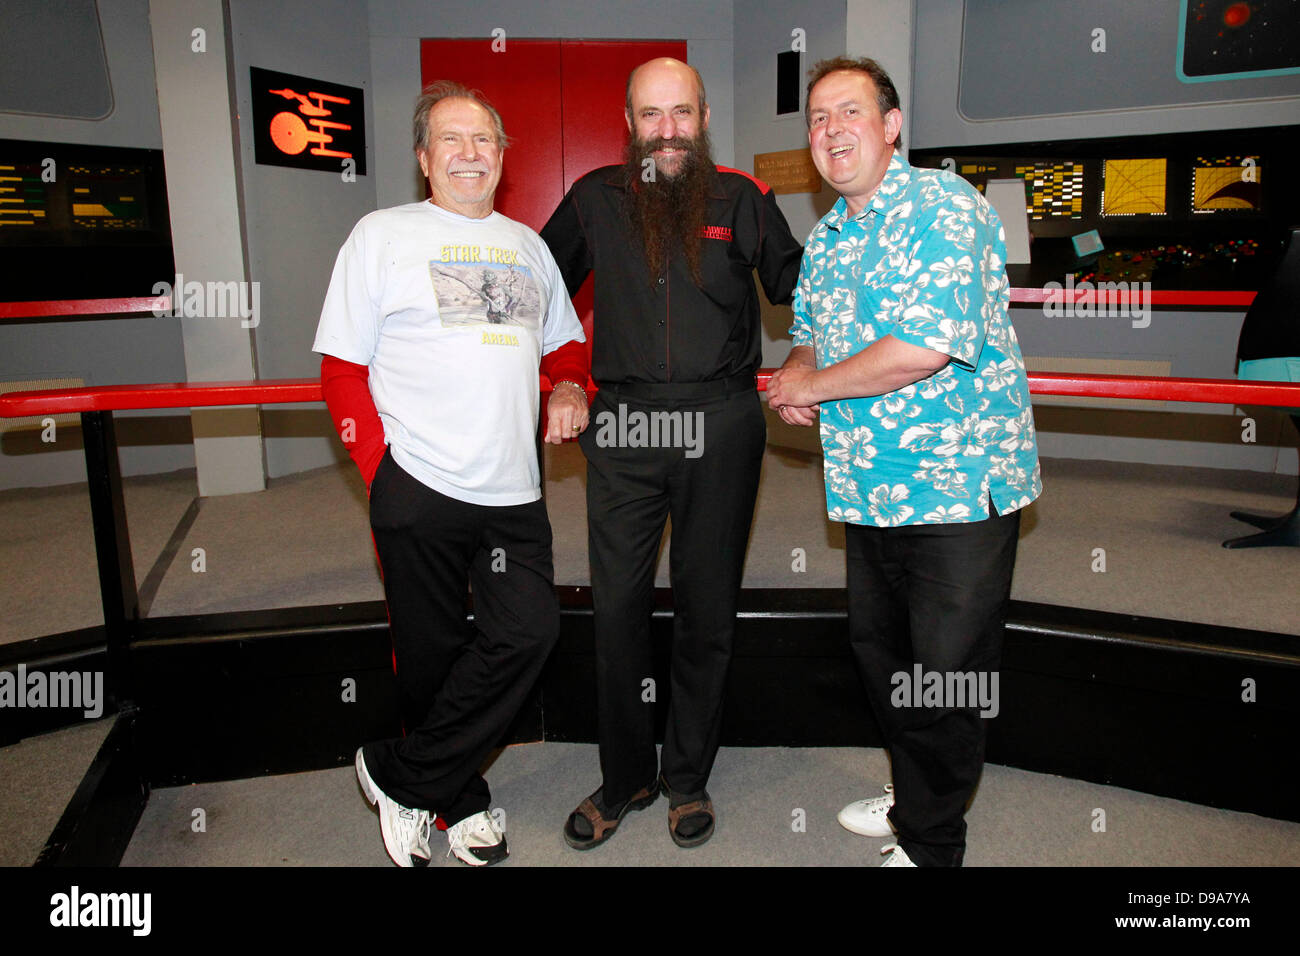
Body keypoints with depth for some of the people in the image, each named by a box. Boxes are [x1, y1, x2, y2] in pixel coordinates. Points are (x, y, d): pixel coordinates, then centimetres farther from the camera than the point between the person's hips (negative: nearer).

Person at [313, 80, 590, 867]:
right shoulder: (383, 235, 3)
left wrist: (572, 388, 4)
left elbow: (565, 343, 26)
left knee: (529, 633, -7)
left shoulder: (527, 244, 17)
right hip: (420, 485, -4)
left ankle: (399, 775, 12)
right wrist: (379, 467, -8)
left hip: (513, 490, 4)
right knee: (433, 653, 6)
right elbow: (343, 368, 0)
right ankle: (460, 800, 29)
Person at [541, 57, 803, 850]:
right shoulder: (596, 199, 9)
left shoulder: (742, 198, 6)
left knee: (708, 606, 8)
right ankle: (626, 779, 22)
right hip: (624, 425, 1)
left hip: (721, 425, 0)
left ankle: (689, 779, 25)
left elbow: (796, 286, 17)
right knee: (618, 604, 3)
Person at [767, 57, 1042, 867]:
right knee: (880, 657, 20)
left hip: (957, 491, -8)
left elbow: (926, 347, -26)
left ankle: (933, 845, 22)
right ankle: (914, 802, 41)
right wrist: (796, 380, 1)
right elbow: (810, 336, 25)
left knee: (942, 683, 2)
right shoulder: (826, 238, 13)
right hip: (870, 490, 8)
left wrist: (811, 386, -13)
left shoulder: (941, 207, -13)